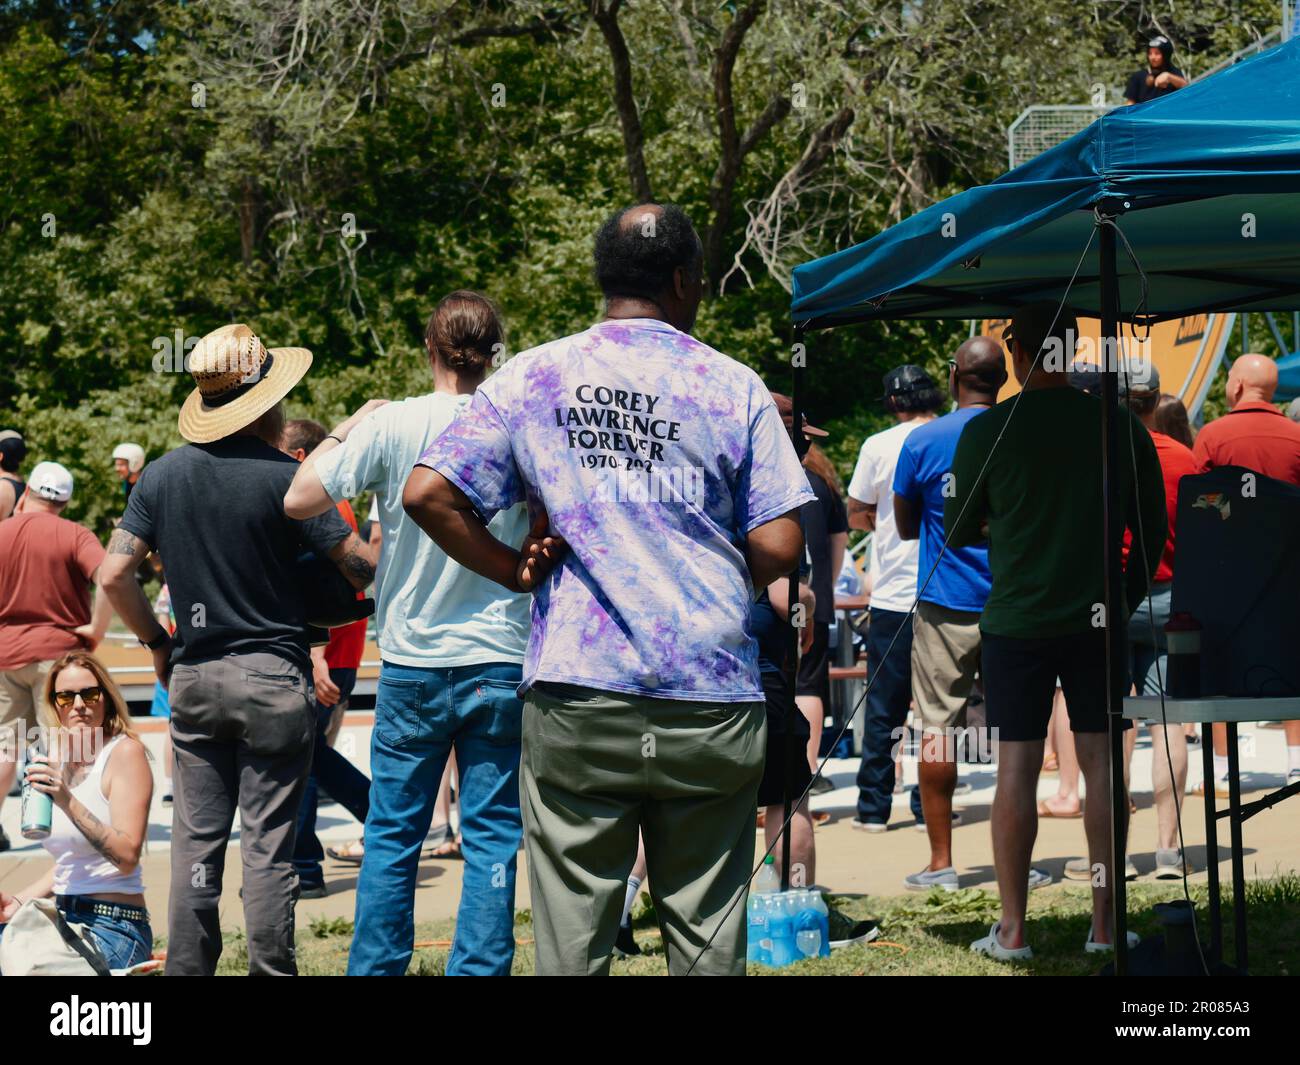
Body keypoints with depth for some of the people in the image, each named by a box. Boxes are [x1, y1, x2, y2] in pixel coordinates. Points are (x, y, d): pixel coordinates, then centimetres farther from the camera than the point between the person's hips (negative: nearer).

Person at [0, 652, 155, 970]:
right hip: (64, 919, 7)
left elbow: (127, 857, -19)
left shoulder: (125, 752, -8)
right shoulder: (59, 761, 13)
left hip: (114, 928, -7)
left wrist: (69, 802, -26)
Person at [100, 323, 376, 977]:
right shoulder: (285, 478, -10)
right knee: (267, 845, 0)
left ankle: (186, 970, 11)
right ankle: (271, 971, 2)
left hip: (193, 677, 4)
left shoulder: (162, 475, 3)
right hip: (273, 677, -4)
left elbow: (113, 575, 1)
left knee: (196, 840, 9)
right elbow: (361, 567, -10)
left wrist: (155, 641, 14)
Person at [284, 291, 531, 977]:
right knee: (492, 838, 5)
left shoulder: (391, 425, -7)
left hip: (412, 662, 0)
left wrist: (343, 432, 7)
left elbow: (298, 500, -6)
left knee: (392, 836, 10)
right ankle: (478, 969, 4)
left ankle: (376, 967, 14)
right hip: (502, 659, 0)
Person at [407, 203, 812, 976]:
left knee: (572, 934, 4)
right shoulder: (734, 388, 0)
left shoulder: (531, 377, 4)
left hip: (576, 700, 1)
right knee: (706, 933, 7)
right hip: (709, 702, -1)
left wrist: (516, 570, 8)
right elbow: (779, 548, -4)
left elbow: (428, 495, -3)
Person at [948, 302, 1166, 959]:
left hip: (1016, 621, -2)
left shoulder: (986, 432, -6)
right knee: (1101, 762, 5)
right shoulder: (1122, 428, 1)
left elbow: (957, 534, 4)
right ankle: (1104, 922, 7)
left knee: (1017, 767, 1)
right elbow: (1154, 529, 7)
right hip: (1098, 620, 2)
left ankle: (1012, 929, 3)